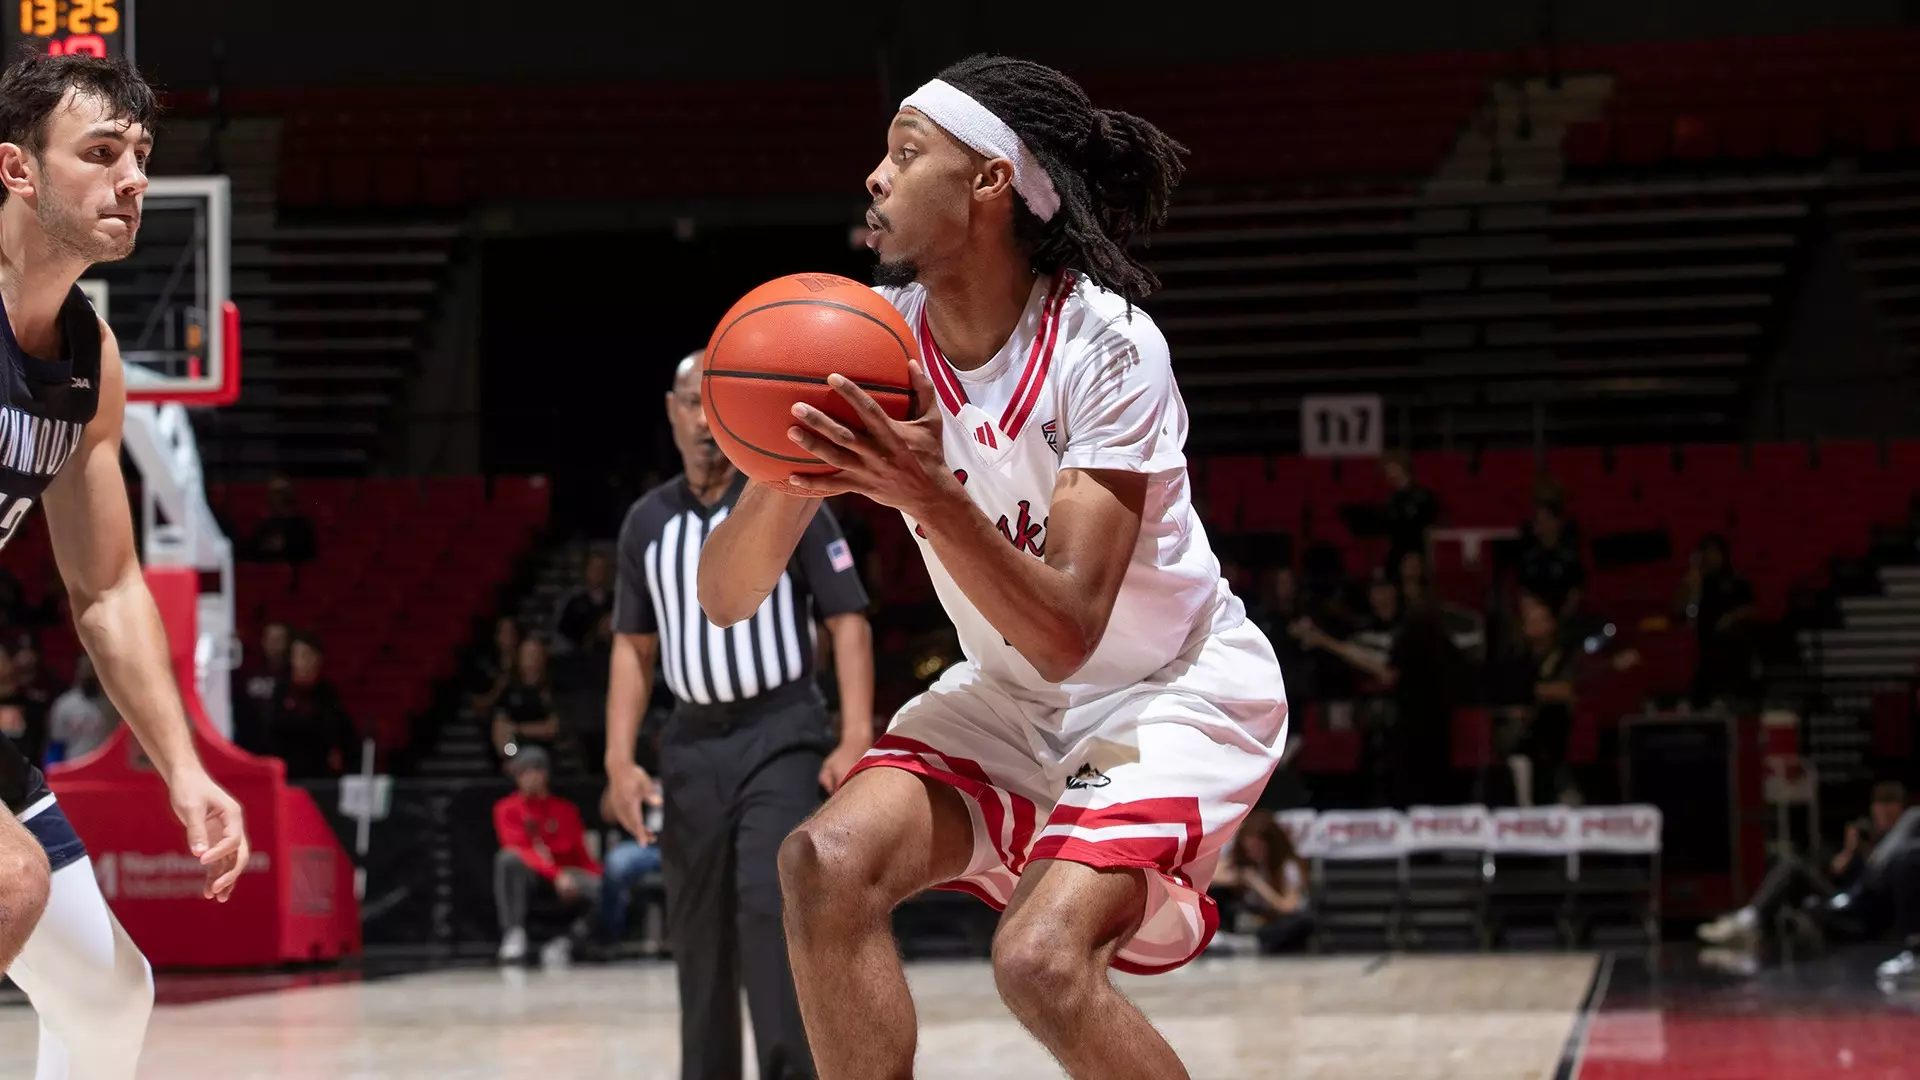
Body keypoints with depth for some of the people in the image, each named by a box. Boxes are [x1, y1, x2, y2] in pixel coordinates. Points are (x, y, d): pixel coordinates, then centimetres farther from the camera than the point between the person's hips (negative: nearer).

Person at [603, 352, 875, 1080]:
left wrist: (857, 739, -14)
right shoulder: (648, 522, 10)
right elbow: (633, 646, 14)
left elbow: (847, 621, -4)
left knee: (772, 909, -20)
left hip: (782, 739, -4)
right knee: (698, 938, 8)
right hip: (693, 746, 5)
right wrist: (620, 758, 4)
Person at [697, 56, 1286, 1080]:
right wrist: (787, 479, -34)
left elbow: (1065, 633, -30)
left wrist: (930, 494, -43)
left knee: (1041, 957, -27)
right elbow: (726, 598, -14)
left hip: (1175, 689, -5)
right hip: (1013, 698, 6)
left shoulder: (1109, 348, -24)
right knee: (828, 862, -20)